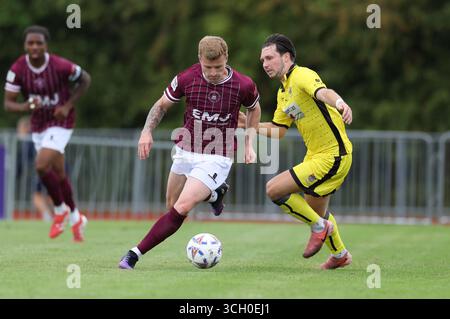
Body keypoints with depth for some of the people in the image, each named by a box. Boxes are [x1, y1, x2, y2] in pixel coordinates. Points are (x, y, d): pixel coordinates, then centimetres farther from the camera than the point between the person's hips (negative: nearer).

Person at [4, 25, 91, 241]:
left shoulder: (60, 66, -21)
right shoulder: (18, 69, -13)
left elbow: (85, 79, -4)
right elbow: (8, 103, -11)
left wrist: (68, 105, -13)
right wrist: (27, 106, -32)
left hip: (61, 122, -5)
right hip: (38, 125, 5)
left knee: (41, 165, -20)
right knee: (58, 174, 13)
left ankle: (60, 210, 1)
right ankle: (75, 218, 31)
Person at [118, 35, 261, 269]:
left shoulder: (243, 85, -13)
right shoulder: (186, 79, -11)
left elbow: (254, 109, 11)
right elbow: (161, 105, 6)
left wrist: (249, 144, 3)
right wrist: (147, 131, -11)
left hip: (216, 158, -4)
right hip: (185, 151, 4)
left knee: (181, 208, -20)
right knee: (172, 205, 17)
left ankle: (136, 253, -15)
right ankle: (214, 193, 45)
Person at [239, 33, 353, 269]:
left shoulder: (302, 76, -16)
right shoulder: (283, 93, 14)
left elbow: (323, 92, -39)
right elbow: (277, 131, 21)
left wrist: (339, 103, -59)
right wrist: (249, 124, 10)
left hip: (333, 156, -10)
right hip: (315, 154, 10)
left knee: (273, 189, -14)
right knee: (316, 210, 26)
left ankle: (319, 226, 2)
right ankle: (340, 255, 47)